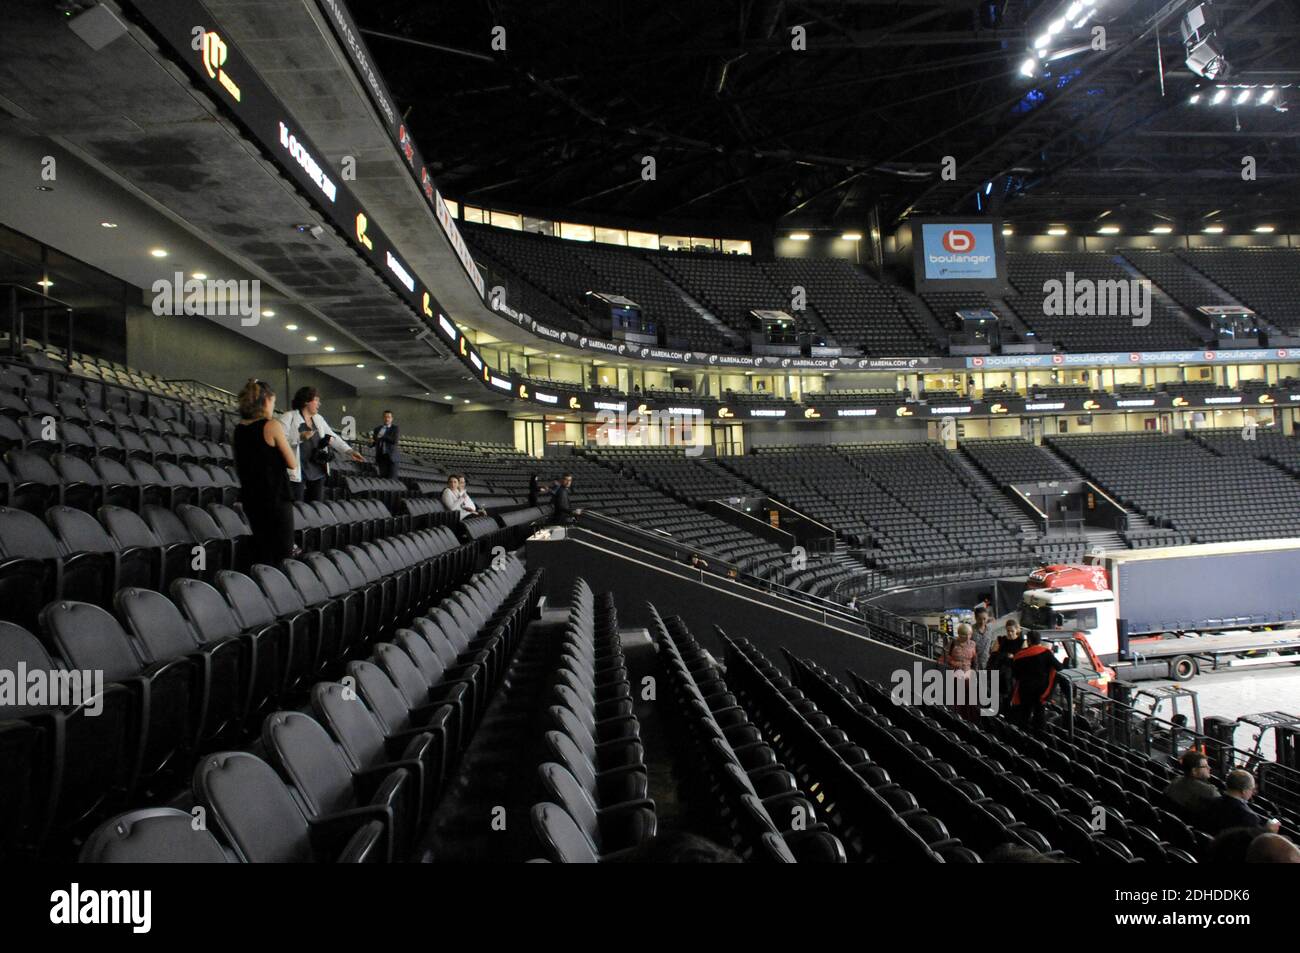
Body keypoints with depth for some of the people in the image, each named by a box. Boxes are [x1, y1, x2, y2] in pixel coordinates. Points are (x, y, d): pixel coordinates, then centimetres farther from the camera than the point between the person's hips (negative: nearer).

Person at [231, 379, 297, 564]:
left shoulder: (238, 429, 6)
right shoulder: (272, 425, -13)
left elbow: (238, 467, 15)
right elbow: (292, 463, -10)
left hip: (250, 497, 7)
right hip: (276, 497, -7)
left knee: (262, 553, 15)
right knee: (283, 554, 0)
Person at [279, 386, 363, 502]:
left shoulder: (319, 419, 15)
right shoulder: (288, 417, -5)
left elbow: (333, 437, 14)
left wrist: (349, 451, 4)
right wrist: (300, 437, -24)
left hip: (318, 471, 6)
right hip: (298, 471, -6)